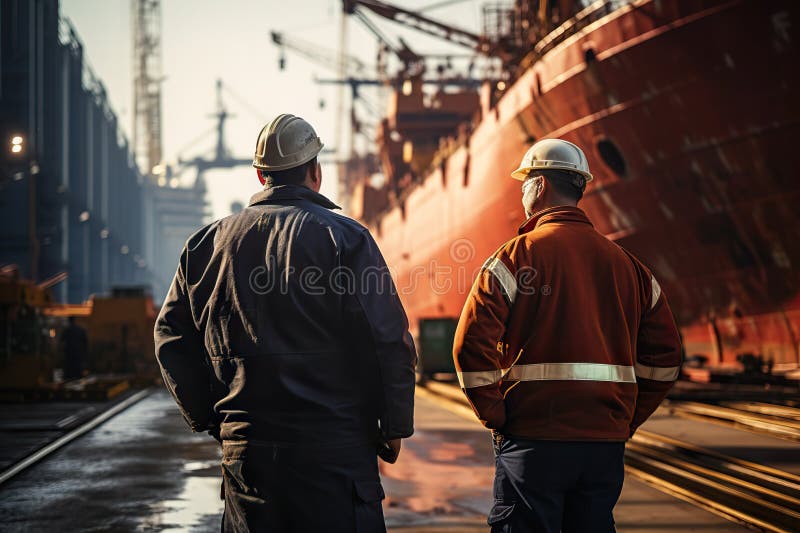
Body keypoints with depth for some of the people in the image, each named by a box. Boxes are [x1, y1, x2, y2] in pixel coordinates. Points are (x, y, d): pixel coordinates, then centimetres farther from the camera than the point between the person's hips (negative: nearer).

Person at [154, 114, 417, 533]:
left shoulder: (207, 244, 9)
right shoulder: (344, 238, -6)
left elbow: (172, 340, 13)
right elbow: (389, 341, -9)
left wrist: (210, 419, 18)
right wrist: (395, 426, 1)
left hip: (244, 447, 4)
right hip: (334, 445, -4)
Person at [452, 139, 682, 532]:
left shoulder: (517, 255, -4)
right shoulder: (626, 264, 12)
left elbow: (472, 344, -12)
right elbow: (664, 356, 12)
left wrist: (494, 416, -3)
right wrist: (625, 422, 16)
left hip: (533, 440, -5)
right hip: (606, 443, 5)